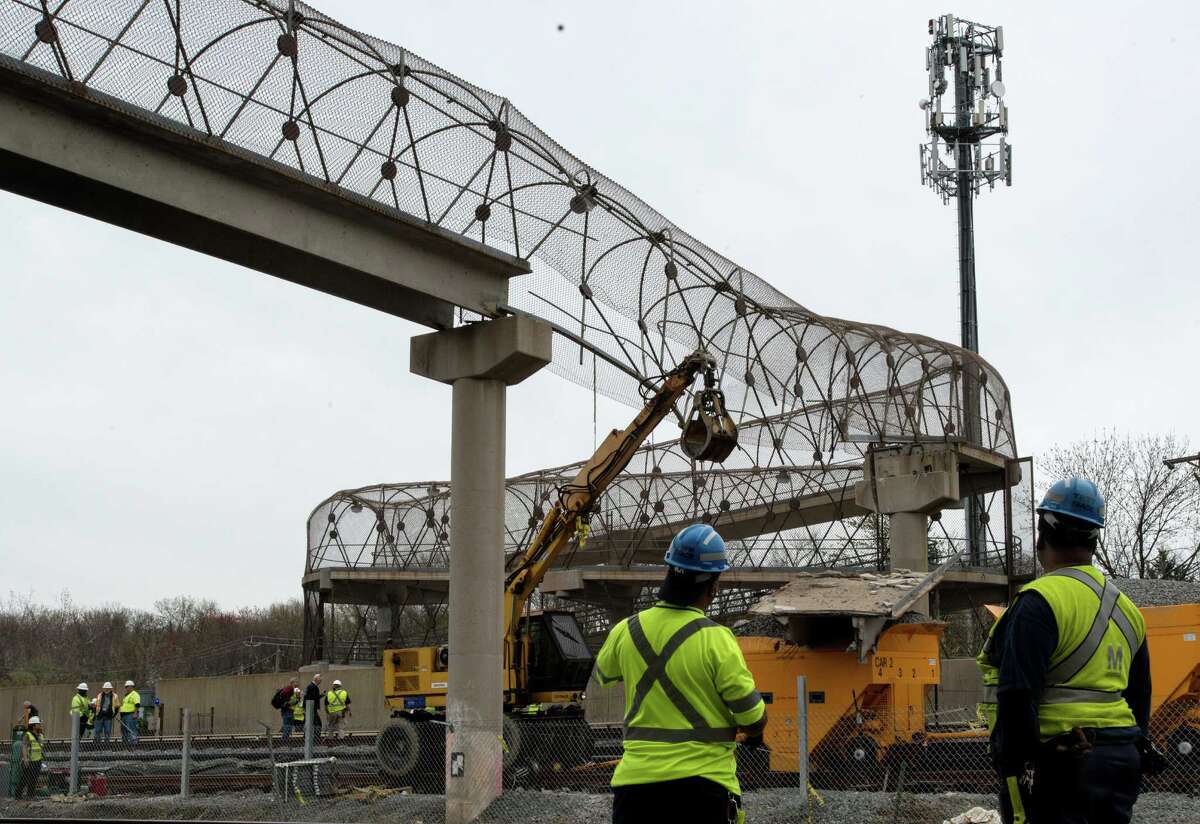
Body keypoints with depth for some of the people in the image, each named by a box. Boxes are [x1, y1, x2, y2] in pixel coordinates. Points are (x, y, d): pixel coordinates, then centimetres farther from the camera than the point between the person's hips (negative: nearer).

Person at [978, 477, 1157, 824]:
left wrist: (1014, 768, -18)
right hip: (1123, 762, 8)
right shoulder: (1127, 608, 15)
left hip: (1061, 766, -8)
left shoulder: (1040, 601, -12)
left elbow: (1017, 699, -19)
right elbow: (1139, 698, 23)